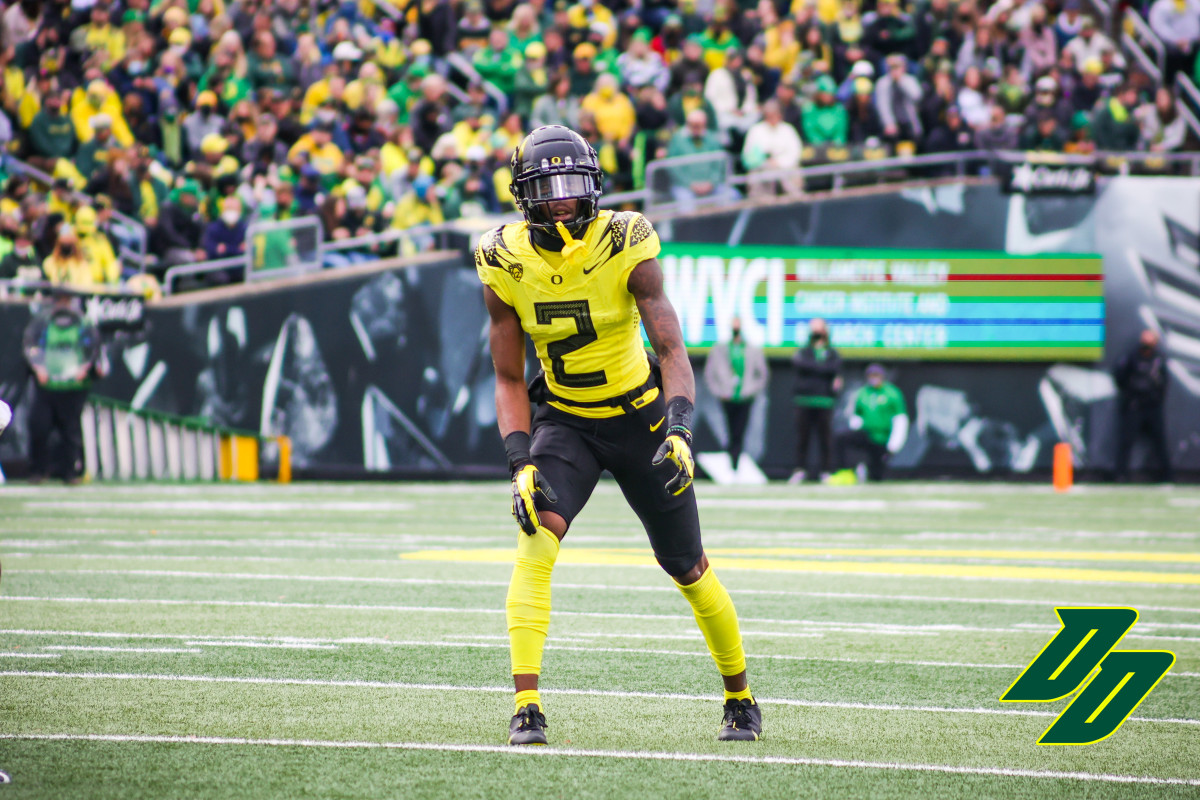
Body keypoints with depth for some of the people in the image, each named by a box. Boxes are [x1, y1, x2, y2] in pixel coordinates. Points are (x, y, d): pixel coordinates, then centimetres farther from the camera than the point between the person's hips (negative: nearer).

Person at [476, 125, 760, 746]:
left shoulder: (626, 246, -20)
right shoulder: (507, 263, -12)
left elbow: (672, 350, -21)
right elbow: (509, 379, -4)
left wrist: (679, 430, -37)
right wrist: (521, 463, -17)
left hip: (639, 415, -1)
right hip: (563, 420, 1)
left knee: (688, 568, 9)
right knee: (537, 536, -26)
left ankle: (740, 699, 32)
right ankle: (526, 707, -26)